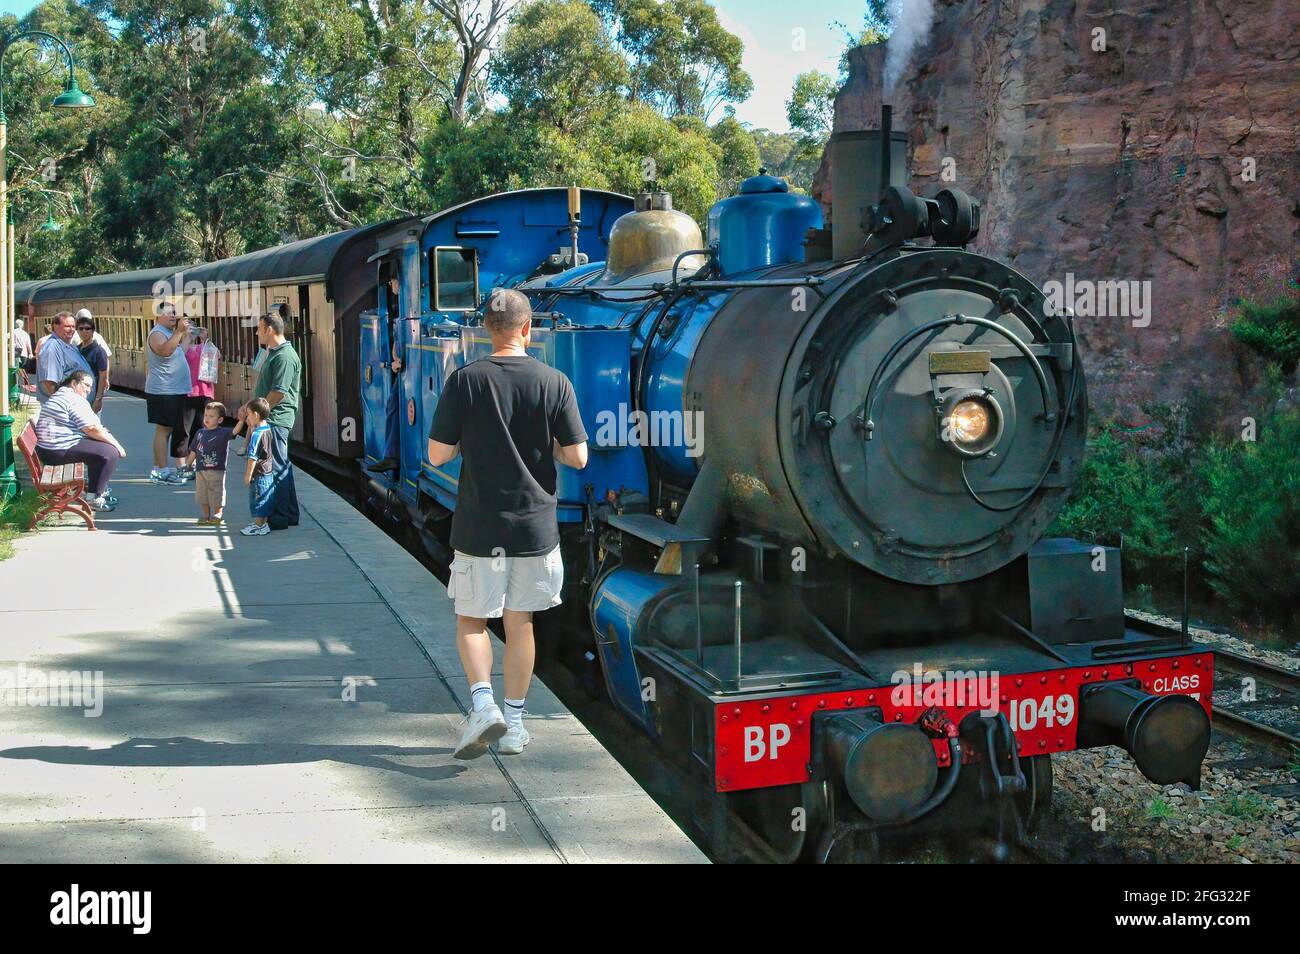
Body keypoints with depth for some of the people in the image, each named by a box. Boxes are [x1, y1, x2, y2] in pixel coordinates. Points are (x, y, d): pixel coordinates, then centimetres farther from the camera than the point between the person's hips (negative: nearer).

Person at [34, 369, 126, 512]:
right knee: (111, 452, -14)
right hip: (59, 451, -11)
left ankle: (100, 490, 26)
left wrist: (102, 432, 10)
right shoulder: (75, 400, -14)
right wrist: (117, 445, -12)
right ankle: (94, 497, -8)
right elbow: (91, 429, -19)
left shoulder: (59, 395, 21)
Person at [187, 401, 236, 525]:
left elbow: (235, 431, -23)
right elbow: (193, 451, 14)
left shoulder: (223, 433, -6)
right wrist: (188, 465, 15)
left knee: (217, 496, 1)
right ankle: (206, 516, 23)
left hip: (217, 471, -5)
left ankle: (217, 516, 12)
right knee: (202, 495, 12)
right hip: (200, 470, 5)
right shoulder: (200, 433, 8)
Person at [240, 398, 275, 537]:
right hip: (269, 473, 9)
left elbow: (253, 457, -20)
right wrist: (251, 426, 18)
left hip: (259, 474, -9)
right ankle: (263, 522, 26)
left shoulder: (256, 434, -21)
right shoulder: (268, 428, 5)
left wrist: (248, 475, -15)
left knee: (257, 499, 0)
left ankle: (259, 526, 5)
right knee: (265, 499, 17)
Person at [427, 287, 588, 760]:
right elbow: (577, 457, -5)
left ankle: (483, 703, -7)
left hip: (479, 526, -2)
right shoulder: (554, 382, -5)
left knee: (471, 620, 13)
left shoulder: (465, 380, -8)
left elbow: (438, 455, -7)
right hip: (535, 525, 2)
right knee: (520, 621, 14)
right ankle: (514, 722, 21)